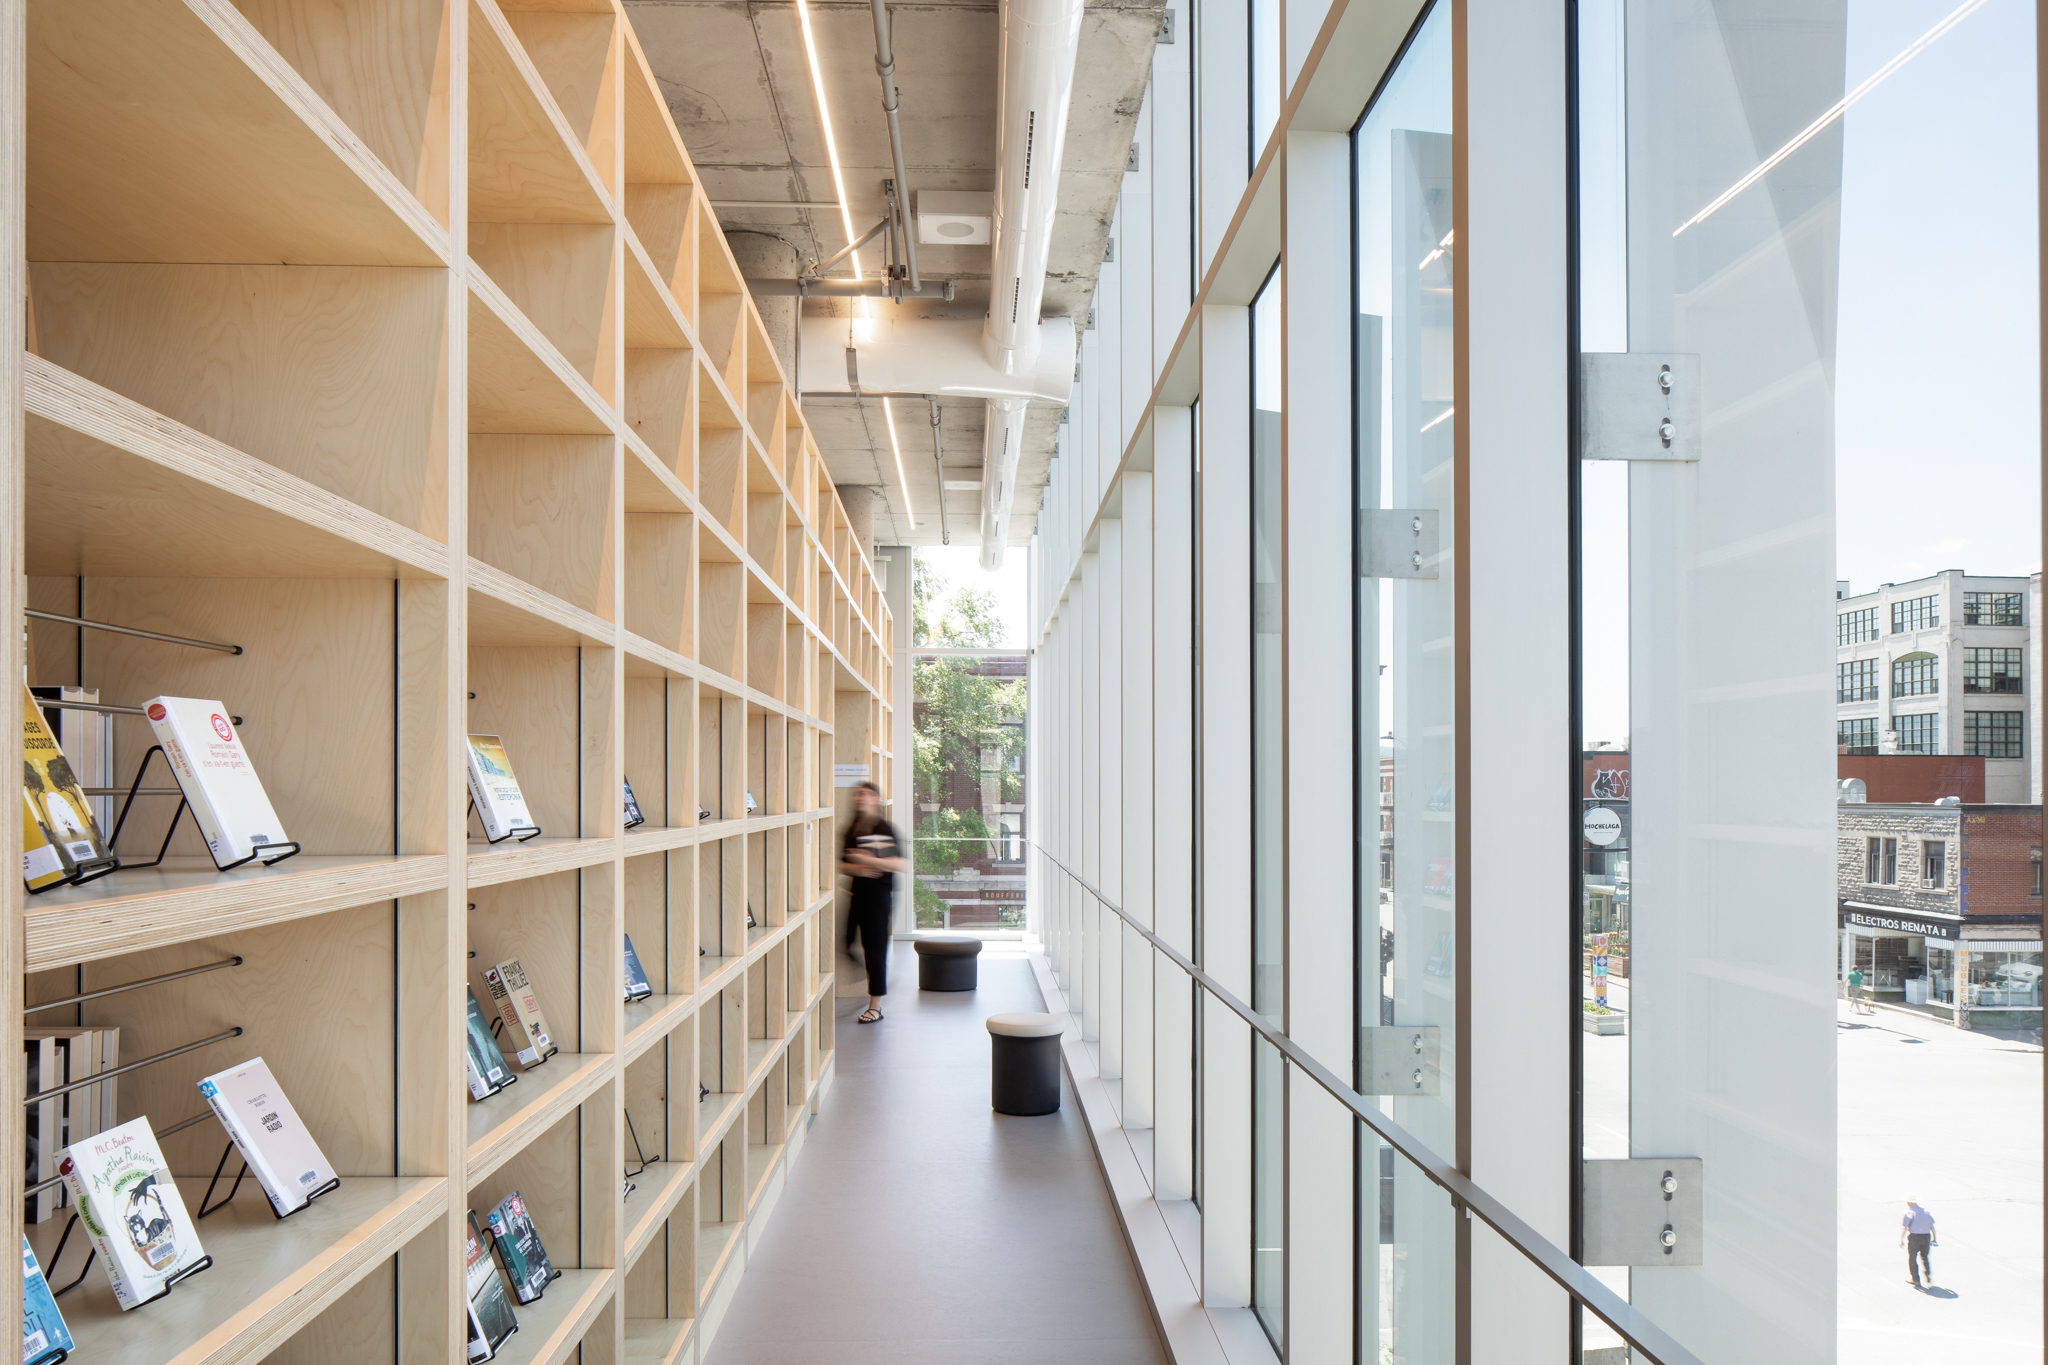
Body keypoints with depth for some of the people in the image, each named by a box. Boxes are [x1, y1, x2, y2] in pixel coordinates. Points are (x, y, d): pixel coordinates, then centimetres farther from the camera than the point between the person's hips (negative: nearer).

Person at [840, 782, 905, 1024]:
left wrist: (868, 860, -20)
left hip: (878, 893, -6)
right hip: (856, 892, 6)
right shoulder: (851, 830, 11)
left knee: (875, 949, -2)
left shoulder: (885, 829, -6)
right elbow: (843, 864, 14)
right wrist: (856, 868, -8)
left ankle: (875, 1006, 5)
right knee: (842, 943, 0)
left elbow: (899, 864, -13)